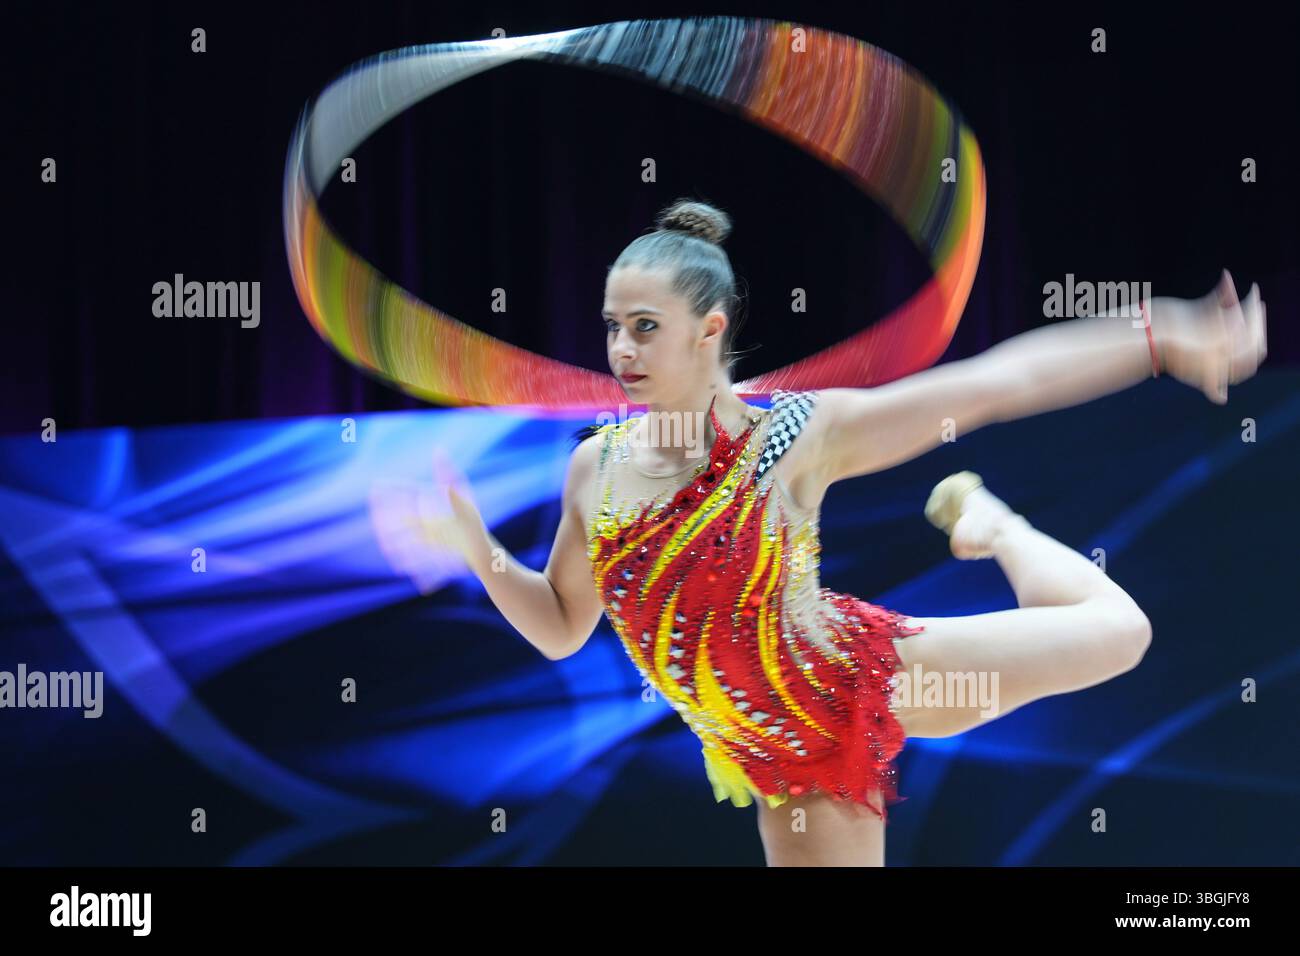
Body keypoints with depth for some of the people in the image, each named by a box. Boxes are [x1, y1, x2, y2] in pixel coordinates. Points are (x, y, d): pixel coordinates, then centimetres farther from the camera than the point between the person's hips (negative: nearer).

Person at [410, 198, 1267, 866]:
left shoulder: (795, 434, -19)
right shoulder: (596, 467, -7)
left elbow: (995, 381, -19)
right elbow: (562, 628, 5)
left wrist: (1161, 338, -23)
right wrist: (477, 547, -13)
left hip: (862, 675, -2)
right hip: (787, 755, 2)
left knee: (1115, 630, -7)